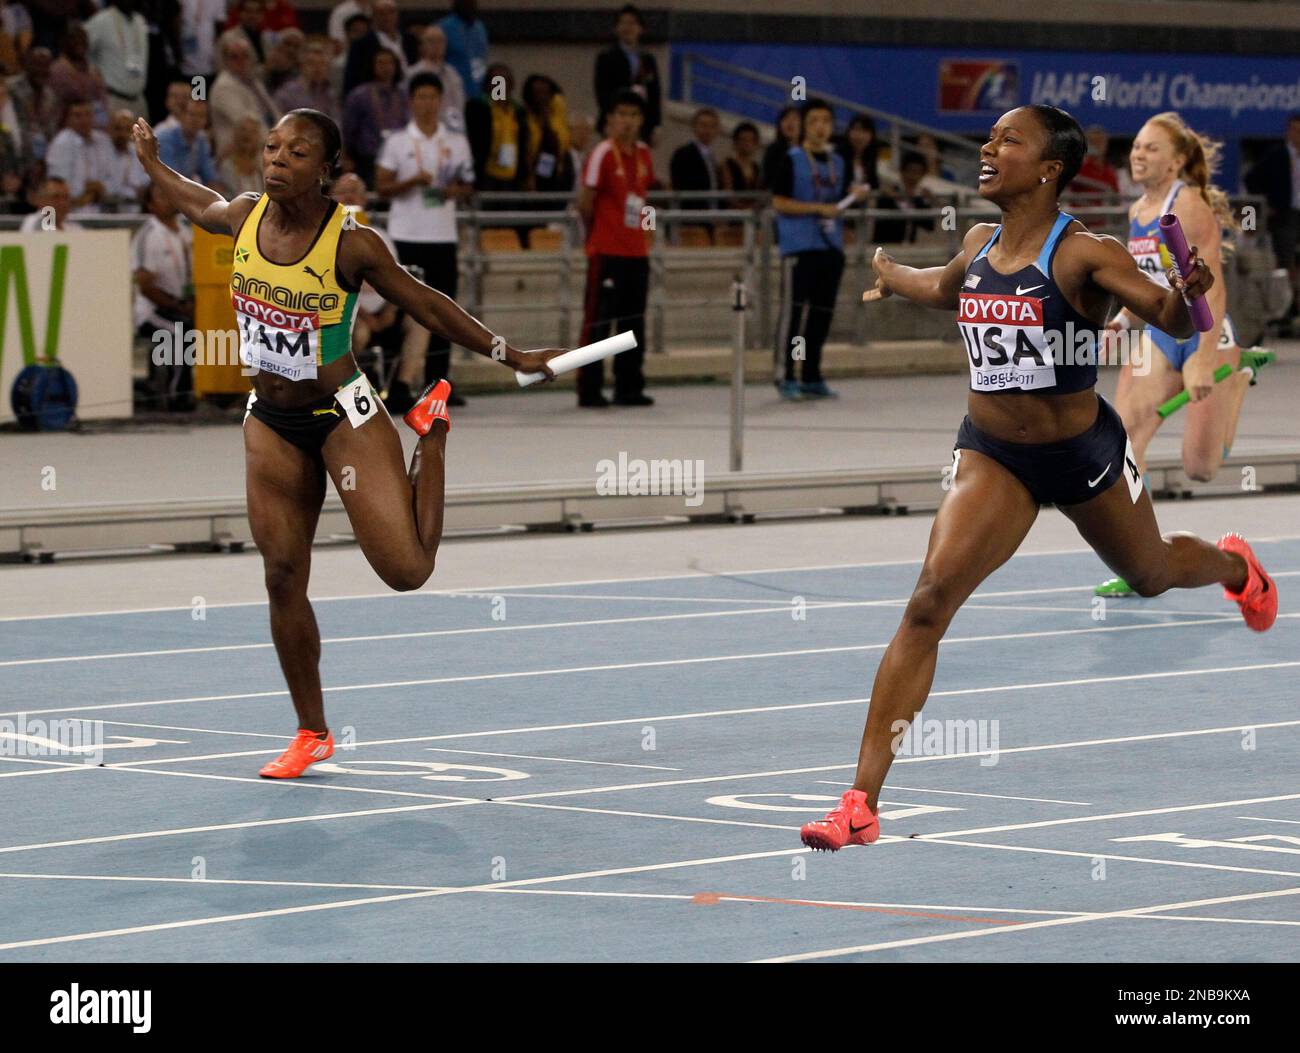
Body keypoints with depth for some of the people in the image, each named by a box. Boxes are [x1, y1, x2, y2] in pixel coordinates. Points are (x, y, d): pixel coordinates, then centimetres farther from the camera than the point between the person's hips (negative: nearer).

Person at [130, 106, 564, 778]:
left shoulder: (351, 244, -19)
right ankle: (311, 734, 18)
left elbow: (425, 305, -7)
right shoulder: (243, 219, -5)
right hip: (271, 425, 4)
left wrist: (511, 356, -6)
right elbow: (196, 202, 20)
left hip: (344, 416, -4)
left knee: (406, 570, -12)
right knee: (283, 578, 2)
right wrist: (151, 163, 35)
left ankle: (431, 433, 18)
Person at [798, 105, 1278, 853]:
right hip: (992, 454, 3)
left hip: (1084, 453, -3)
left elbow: (1173, 321, -23)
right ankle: (862, 805, -21)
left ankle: (1234, 564, 68)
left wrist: (1185, 296, -44)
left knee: (1152, 574, 26)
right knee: (929, 602, -18)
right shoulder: (979, 244, -3)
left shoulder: (1083, 252, -19)